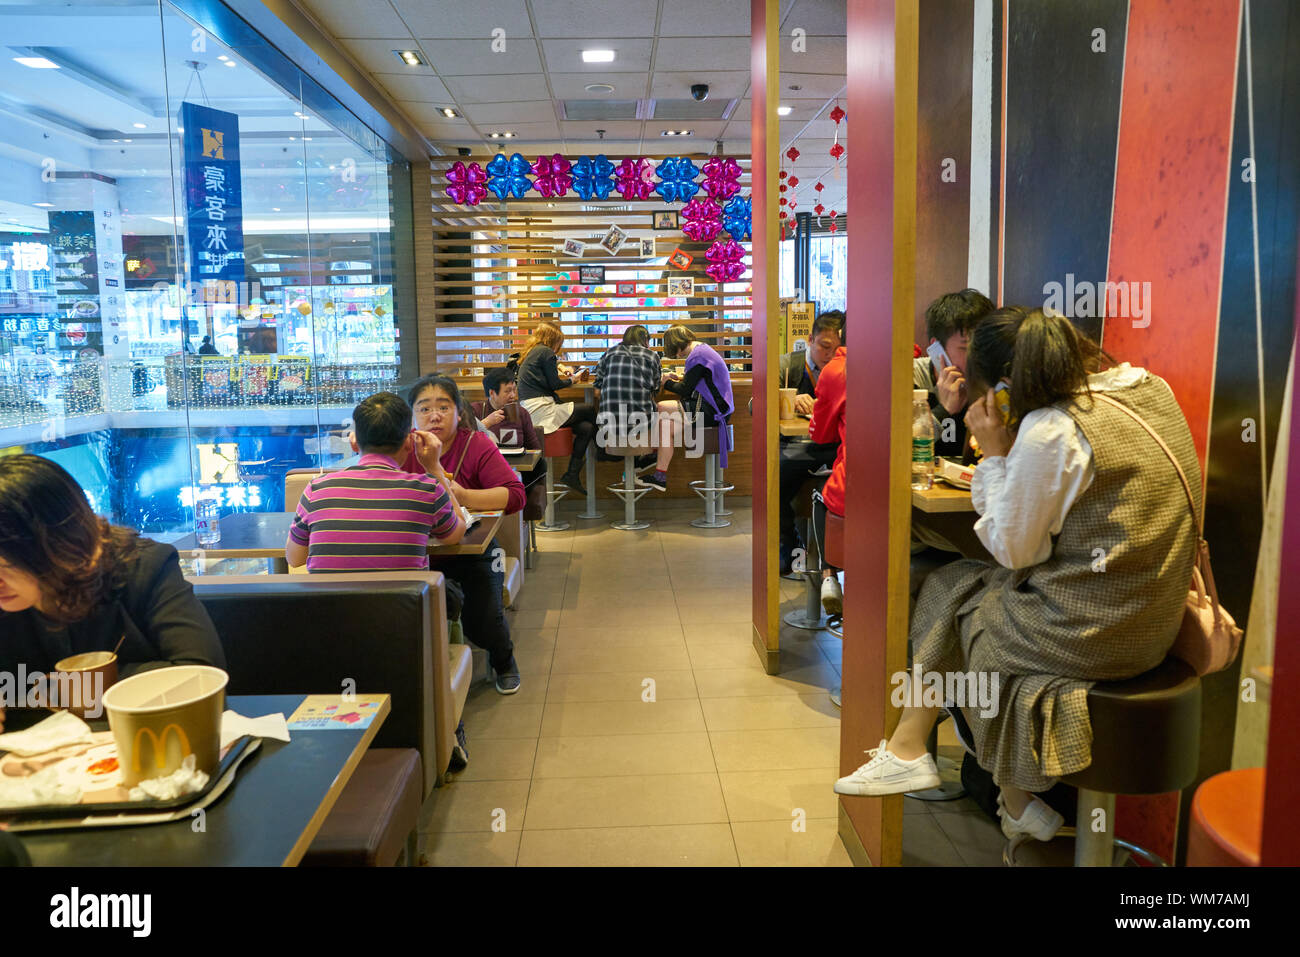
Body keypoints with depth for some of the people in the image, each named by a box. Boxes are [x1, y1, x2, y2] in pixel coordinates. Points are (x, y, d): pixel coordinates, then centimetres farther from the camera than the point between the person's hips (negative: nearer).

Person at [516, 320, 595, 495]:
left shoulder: (531, 352, 23)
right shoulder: (546, 352, -5)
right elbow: (554, 384, -6)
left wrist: (558, 374, 25)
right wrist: (573, 379, 11)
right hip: (541, 410, -10)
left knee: (586, 427, -1)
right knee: (589, 411, -6)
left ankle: (572, 475, -4)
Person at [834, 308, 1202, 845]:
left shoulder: (1050, 431, -22)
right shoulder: (1150, 388, 5)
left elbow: (1012, 549, -11)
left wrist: (996, 454, -7)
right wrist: (1008, 455, 7)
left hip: (1093, 634, -8)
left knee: (949, 592, 12)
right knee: (969, 584, 15)